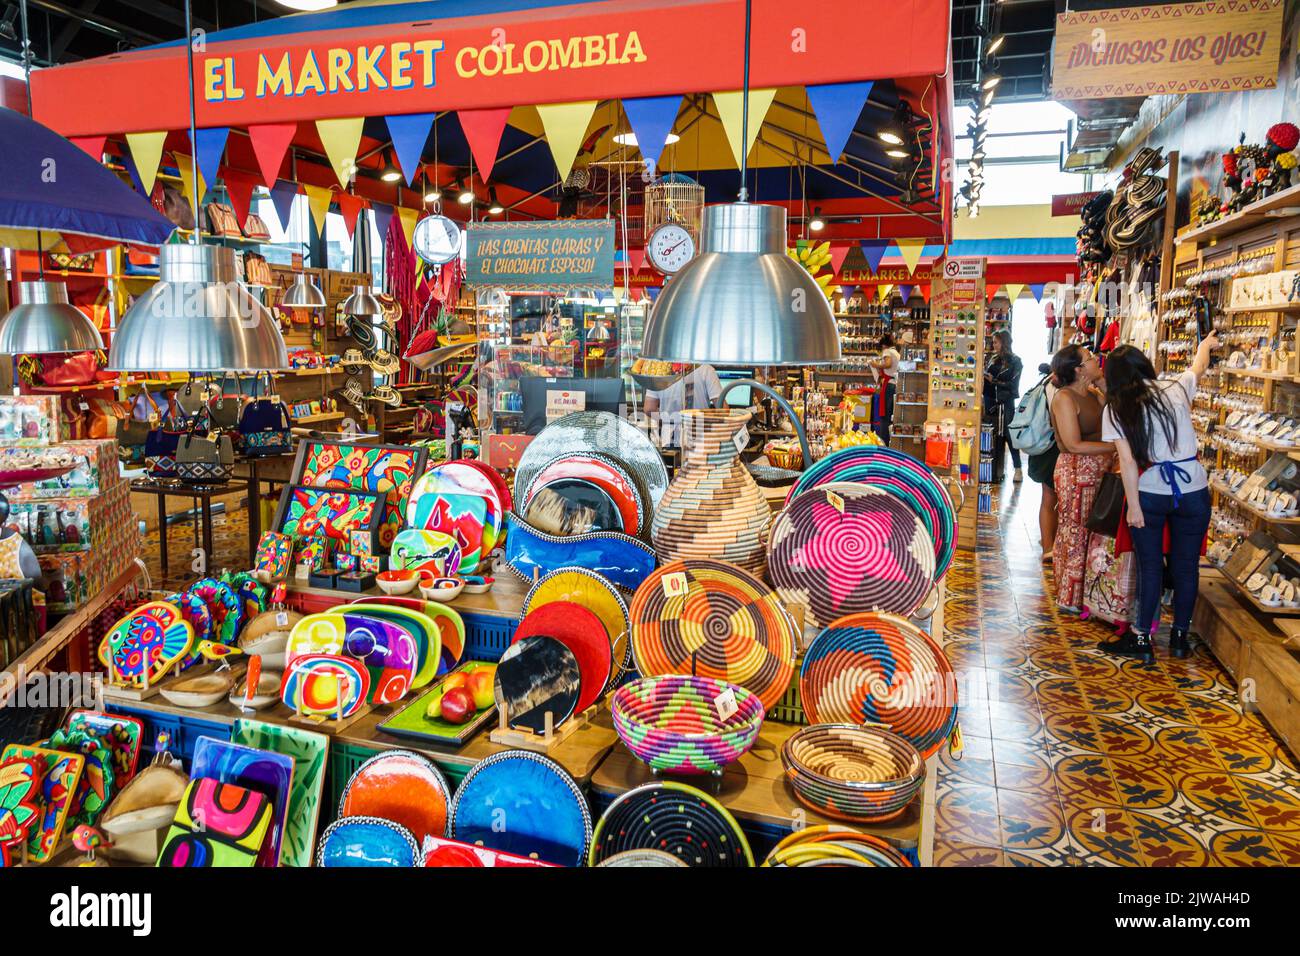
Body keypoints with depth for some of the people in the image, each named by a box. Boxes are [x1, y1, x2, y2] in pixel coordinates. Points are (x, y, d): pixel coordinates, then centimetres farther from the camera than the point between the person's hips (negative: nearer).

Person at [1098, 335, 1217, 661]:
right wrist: (1206, 344, 46)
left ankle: (1142, 638, 14)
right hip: (1193, 490, 2)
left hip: (1150, 493, -2)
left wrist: (1134, 506, -8)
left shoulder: (1116, 409, -6)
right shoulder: (1176, 389, 1)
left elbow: (1127, 461, -11)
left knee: (1150, 566, 9)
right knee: (1186, 566, 13)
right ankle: (1180, 637, 25)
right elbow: (1198, 366, 24)